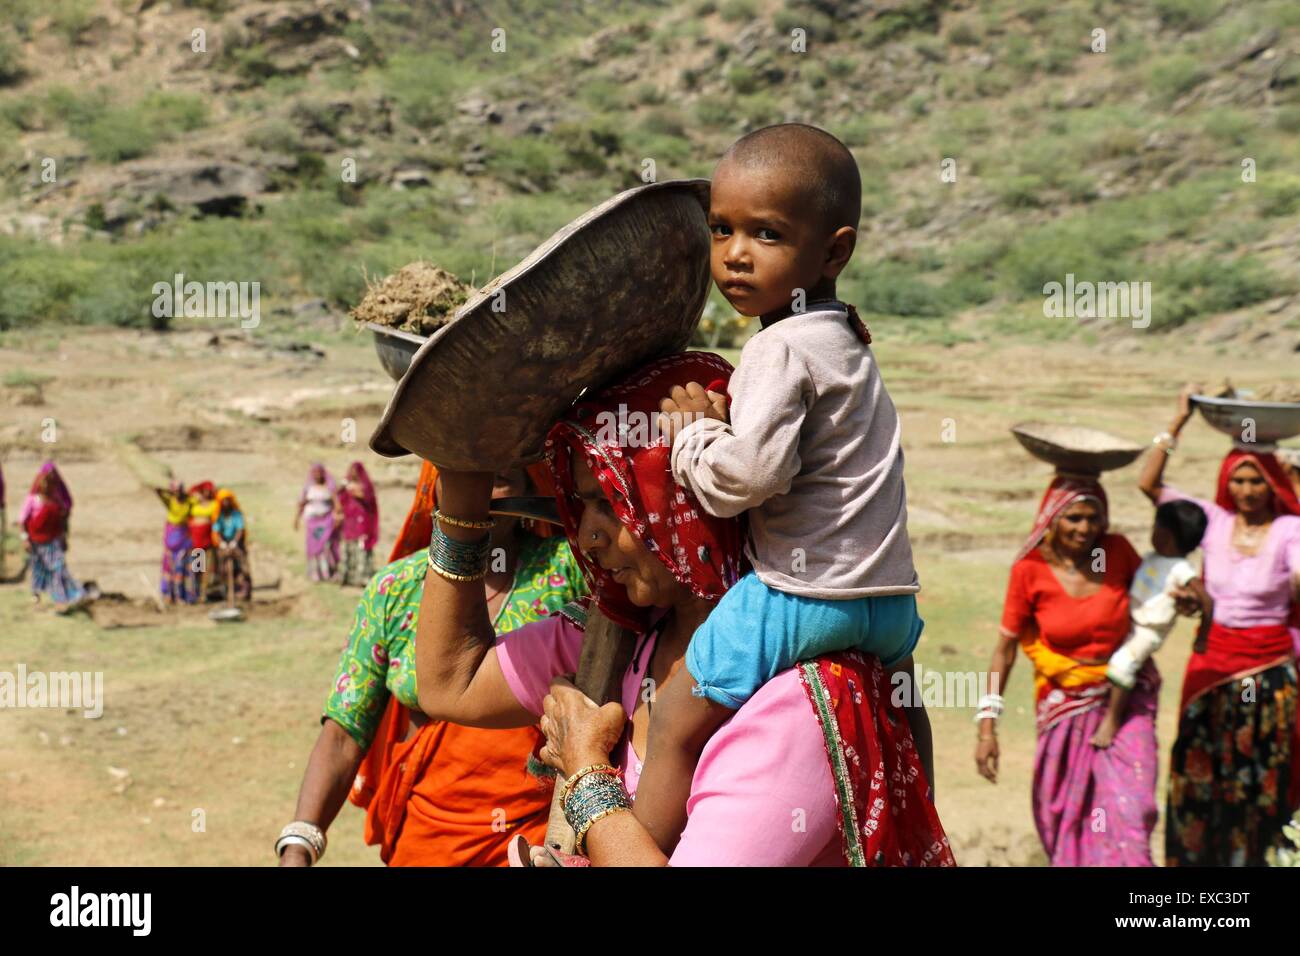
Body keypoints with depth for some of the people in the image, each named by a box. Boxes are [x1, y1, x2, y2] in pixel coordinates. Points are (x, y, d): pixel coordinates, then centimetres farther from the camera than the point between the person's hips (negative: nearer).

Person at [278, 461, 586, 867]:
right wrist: (298, 846, -16)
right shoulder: (394, 589, -3)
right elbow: (342, 734, -5)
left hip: (543, 833, -2)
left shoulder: (564, 567, -7)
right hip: (424, 837, 2)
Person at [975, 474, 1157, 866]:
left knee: (1131, 809, -9)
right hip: (1066, 705, -1)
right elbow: (1005, 647, -7)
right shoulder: (1030, 570, -12)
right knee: (1065, 813, 10)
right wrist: (987, 725, -11)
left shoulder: (1118, 551, -7)